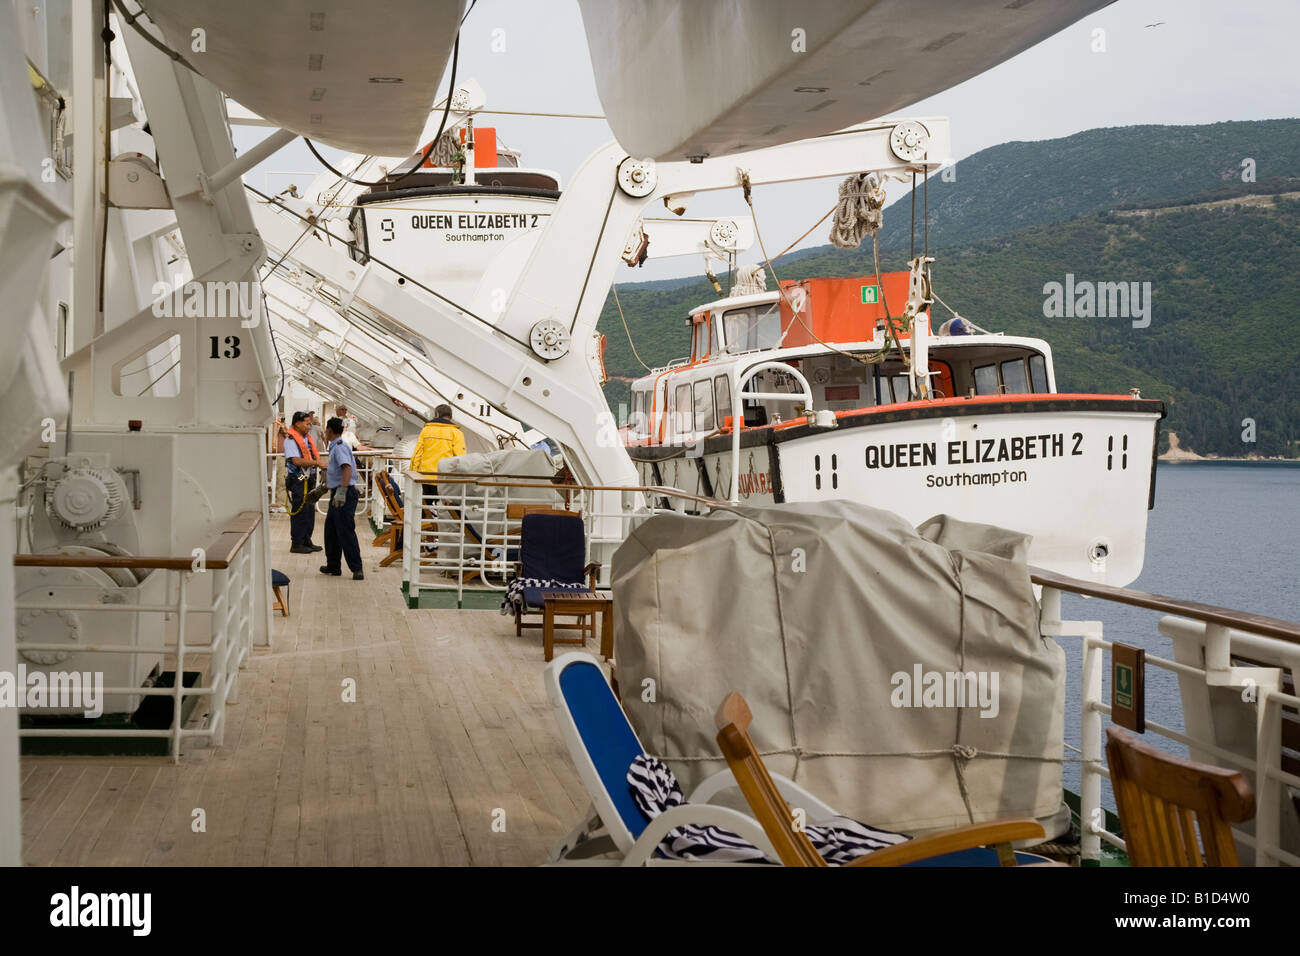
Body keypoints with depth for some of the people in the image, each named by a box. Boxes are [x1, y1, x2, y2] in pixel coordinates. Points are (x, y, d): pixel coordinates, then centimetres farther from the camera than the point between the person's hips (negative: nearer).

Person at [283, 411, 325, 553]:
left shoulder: (307, 438, 15)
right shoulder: (290, 439, -12)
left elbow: (313, 456, 24)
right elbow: (296, 460, -22)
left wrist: (321, 464, 7)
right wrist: (317, 463, -25)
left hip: (308, 480, 9)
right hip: (297, 481, -9)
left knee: (310, 512, 11)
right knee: (299, 512, -6)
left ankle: (306, 541, 20)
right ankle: (296, 544, 1)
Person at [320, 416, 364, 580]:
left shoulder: (340, 447, -14)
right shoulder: (335, 447, 17)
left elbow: (347, 468, -28)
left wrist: (341, 492, -33)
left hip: (344, 494, -10)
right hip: (337, 494, 10)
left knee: (345, 532, -11)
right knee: (331, 529, 17)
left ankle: (356, 569, -11)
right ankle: (333, 565, 25)